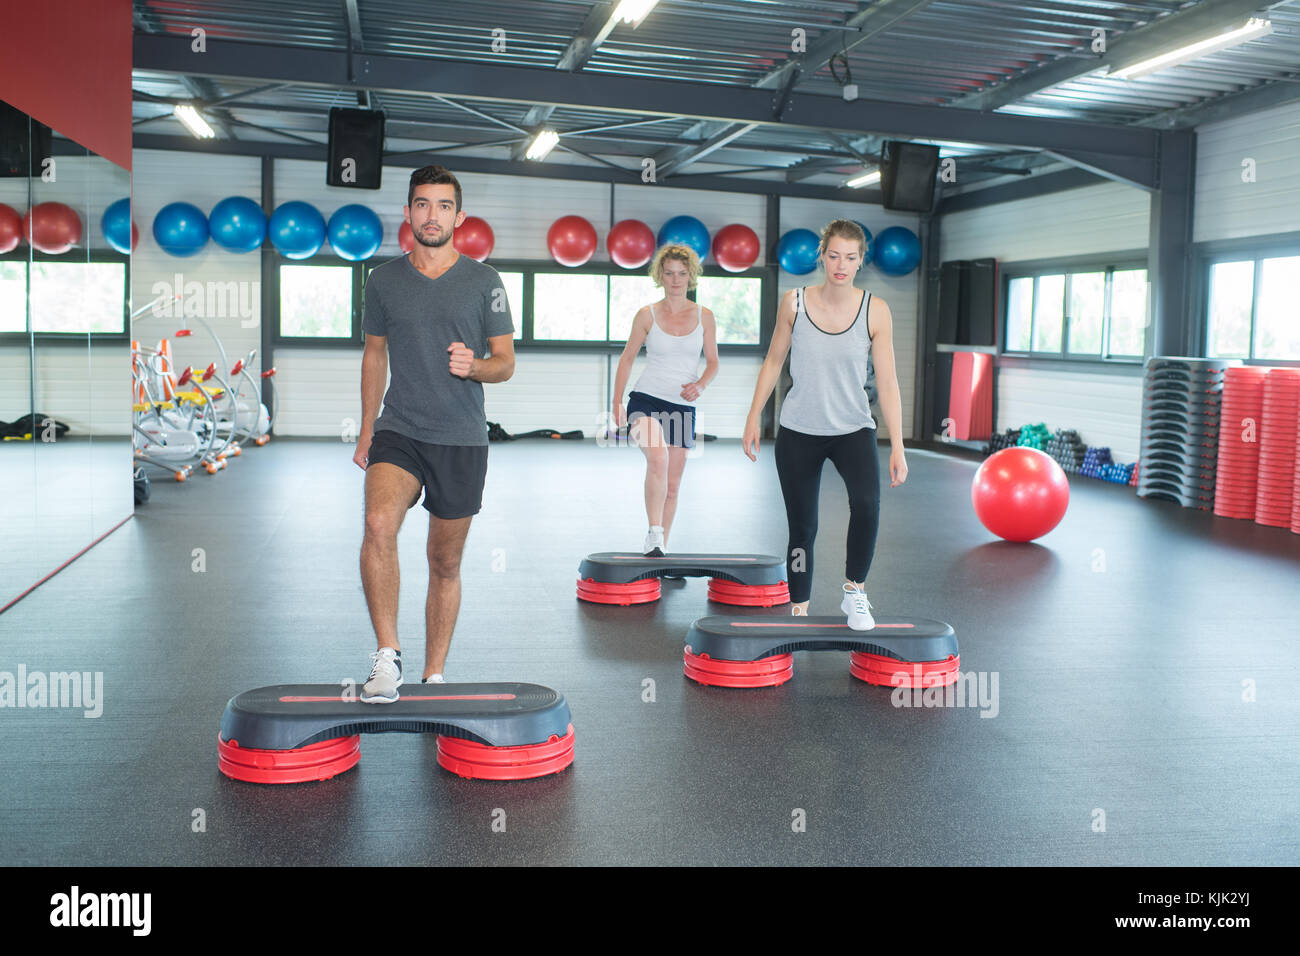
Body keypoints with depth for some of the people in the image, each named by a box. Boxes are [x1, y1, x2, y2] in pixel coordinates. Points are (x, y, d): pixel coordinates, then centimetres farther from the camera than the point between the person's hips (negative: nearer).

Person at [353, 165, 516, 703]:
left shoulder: (483, 281, 4)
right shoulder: (383, 281, 9)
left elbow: (506, 363, 5)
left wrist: (475, 366, -18)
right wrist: (365, 431, 15)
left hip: (462, 439, 0)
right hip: (398, 430, 0)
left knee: (445, 564, 7)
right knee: (379, 524, -28)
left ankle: (434, 676, 20)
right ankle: (386, 656, -20)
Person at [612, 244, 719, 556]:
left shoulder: (704, 316, 6)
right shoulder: (647, 315, 2)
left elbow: (713, 361, 11)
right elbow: (627, 358, 8)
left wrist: (700, 384, -10)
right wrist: (617, 401, 0)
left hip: (683, 406, 3)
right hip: (646, 399, -3)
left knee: (672, 485, 6)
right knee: (658, 457, -31)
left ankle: (661, 548, 21)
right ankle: (654, 535, -29)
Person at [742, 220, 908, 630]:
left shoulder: (875, 311, -6)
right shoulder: (794, 302, -4)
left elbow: (887, 381, -5)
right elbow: (773, 362, 7)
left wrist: (897, 446, -8)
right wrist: (753, 419, 6)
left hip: (853, 429, -1)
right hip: (799, 431, 1)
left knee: (867, 502, -28)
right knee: (802, 527, 5)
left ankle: (854, 591, -8)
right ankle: (798, 612, 21)